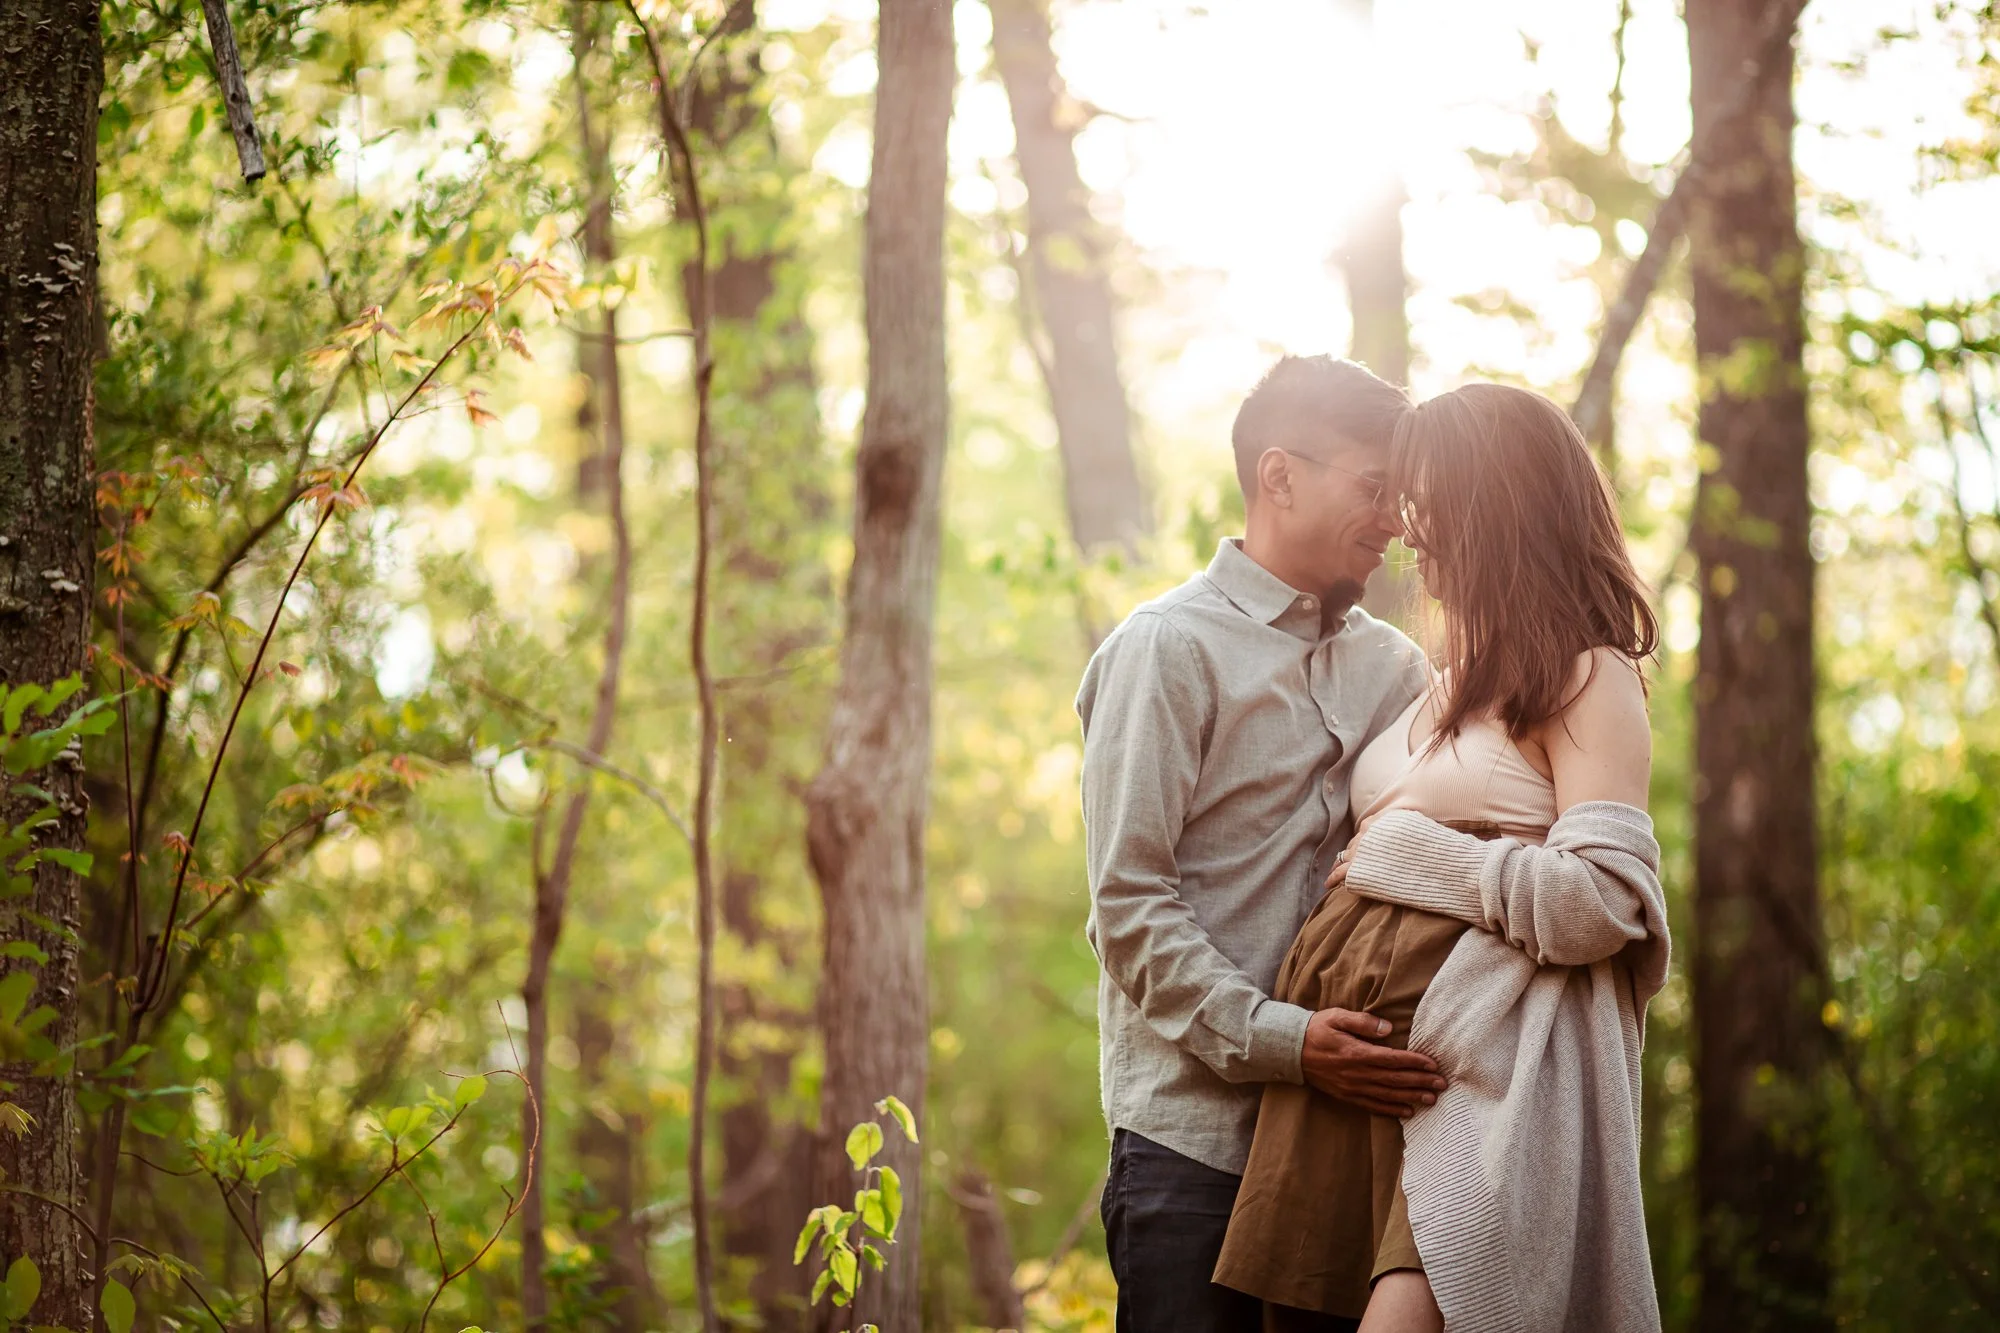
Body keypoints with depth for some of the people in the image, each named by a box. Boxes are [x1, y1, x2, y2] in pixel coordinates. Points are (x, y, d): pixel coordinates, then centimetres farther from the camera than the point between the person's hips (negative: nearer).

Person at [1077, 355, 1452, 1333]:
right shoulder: (1170, 648, -2)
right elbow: (1129, 902, -9)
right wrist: (1282, 1039, -19)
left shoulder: (1393, 667, 16)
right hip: (1196, 1136, -5)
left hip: (1349, 1120, 5)